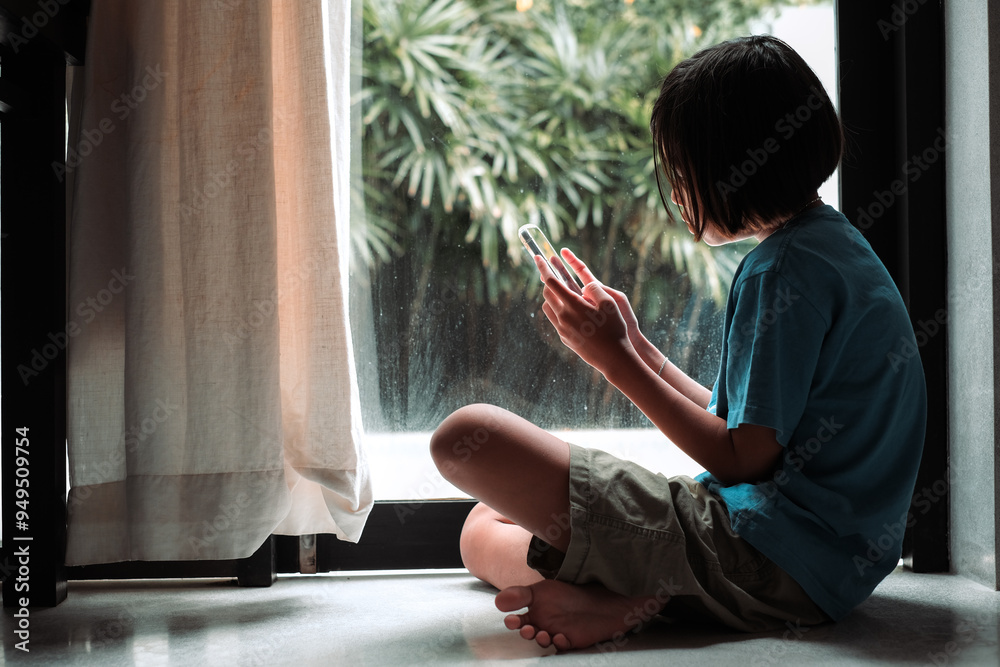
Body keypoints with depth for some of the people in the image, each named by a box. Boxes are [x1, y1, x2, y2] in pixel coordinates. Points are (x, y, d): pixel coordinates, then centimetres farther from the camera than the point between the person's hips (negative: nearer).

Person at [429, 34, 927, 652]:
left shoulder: (785, 269, -16)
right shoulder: (837, 243, 16)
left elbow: (743, 458, -17)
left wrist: (616, 361, -10)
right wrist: (635, 344, 14)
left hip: (772, 565, -11)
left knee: (467, 437, -19)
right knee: (486, 524, 14)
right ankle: (640, 592, -10)